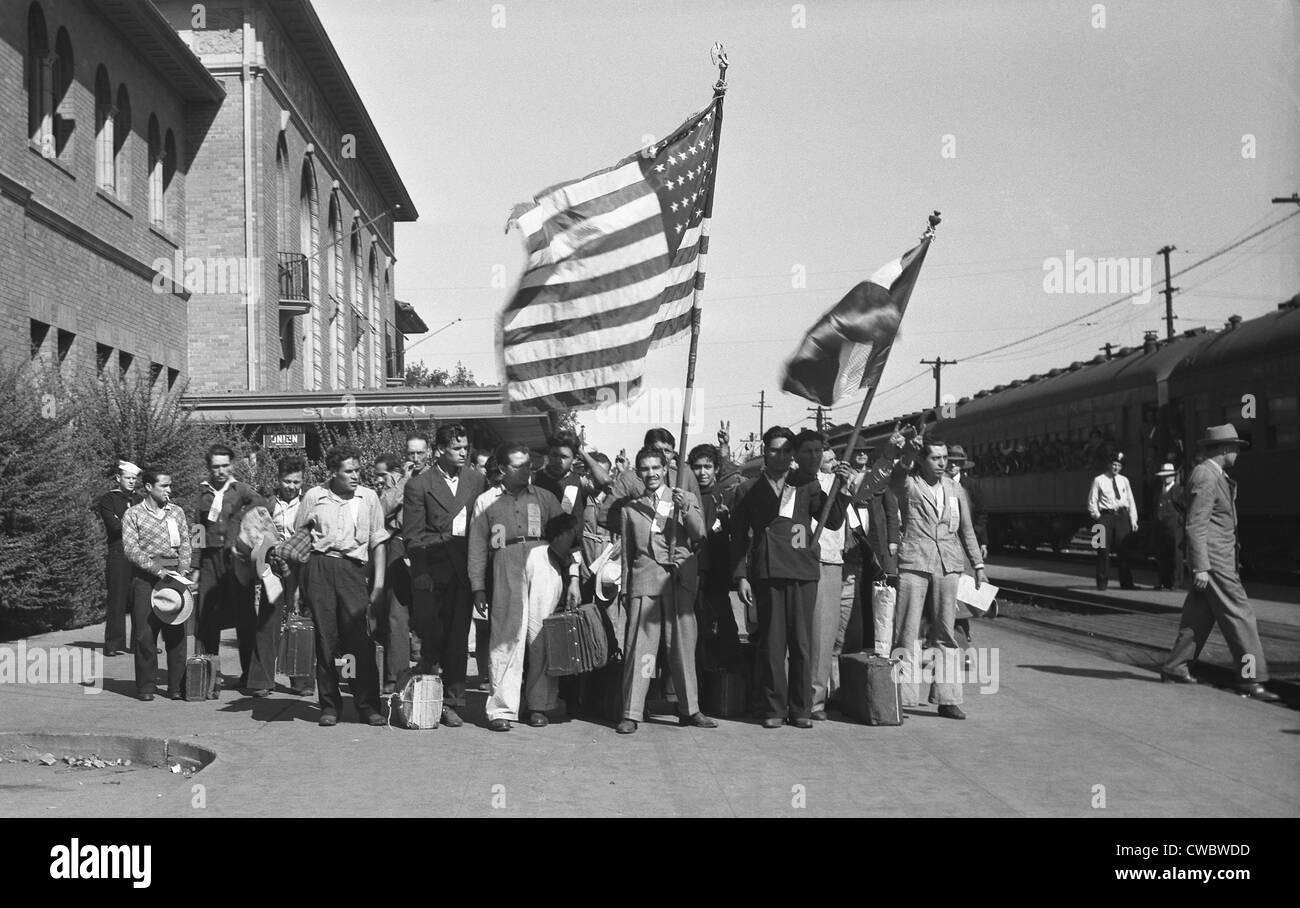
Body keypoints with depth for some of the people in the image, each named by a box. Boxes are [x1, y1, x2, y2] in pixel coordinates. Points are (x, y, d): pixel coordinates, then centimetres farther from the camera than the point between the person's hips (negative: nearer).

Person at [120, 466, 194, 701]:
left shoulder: (176, 512, 13)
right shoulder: (133, 514, 3)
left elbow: (185, 544, 11)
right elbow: (131, 549, -5)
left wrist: (183, 571, -6)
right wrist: (157, 569, -14)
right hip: (145, 576, -2)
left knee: (177, 631, -1)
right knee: (145, 632, -2)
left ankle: (177, 686, 4)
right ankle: (145, 686, 7)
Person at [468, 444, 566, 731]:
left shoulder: (545, 498, 16)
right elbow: (477, 545, 9)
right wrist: (478, 587, 2)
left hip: (543, 564, 2)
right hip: (506, 570, -1)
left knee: (542, 637, -1)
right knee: (506, 637, -7)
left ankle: (539, 705, 8)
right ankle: (502, 709, -3)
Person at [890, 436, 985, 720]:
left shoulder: (954, 489, 14)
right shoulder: (908, 484, 1)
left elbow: (966, 529, 21)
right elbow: (896, 479, -24)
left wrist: (978, 565, 19)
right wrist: (907, 457, -43)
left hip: (948, 566, 4)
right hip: (913, 564, -4)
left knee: (946, 633, 5)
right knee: (907, 633, -4)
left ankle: (948, 699, 10)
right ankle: (903, 697, 1)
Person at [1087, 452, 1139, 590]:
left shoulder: (1124, 480, 16)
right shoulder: (1099, 480, 5)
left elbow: (1131, 501, 15)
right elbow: (1092, 501, 4)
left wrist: (1133, 520, 7)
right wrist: (1097, 516, -6)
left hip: (1122, 516, 3)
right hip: (1105, 516, -3)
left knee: (1124, 550, 3)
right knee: (1104, 550, -4)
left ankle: (1126, 582, 9)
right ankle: (1102, 582, 3)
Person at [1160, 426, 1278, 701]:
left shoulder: (1214, 475, 16)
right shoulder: (1205, 477, -16)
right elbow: (1196, 525, -21)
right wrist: (1201, 567, -23)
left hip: (1219, 559, 10)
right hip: (1213, 560, -10)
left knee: (1200, 615, 13)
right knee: (1239, 614, -8)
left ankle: (1174, 667, 18)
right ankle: (1251, 678, -6)